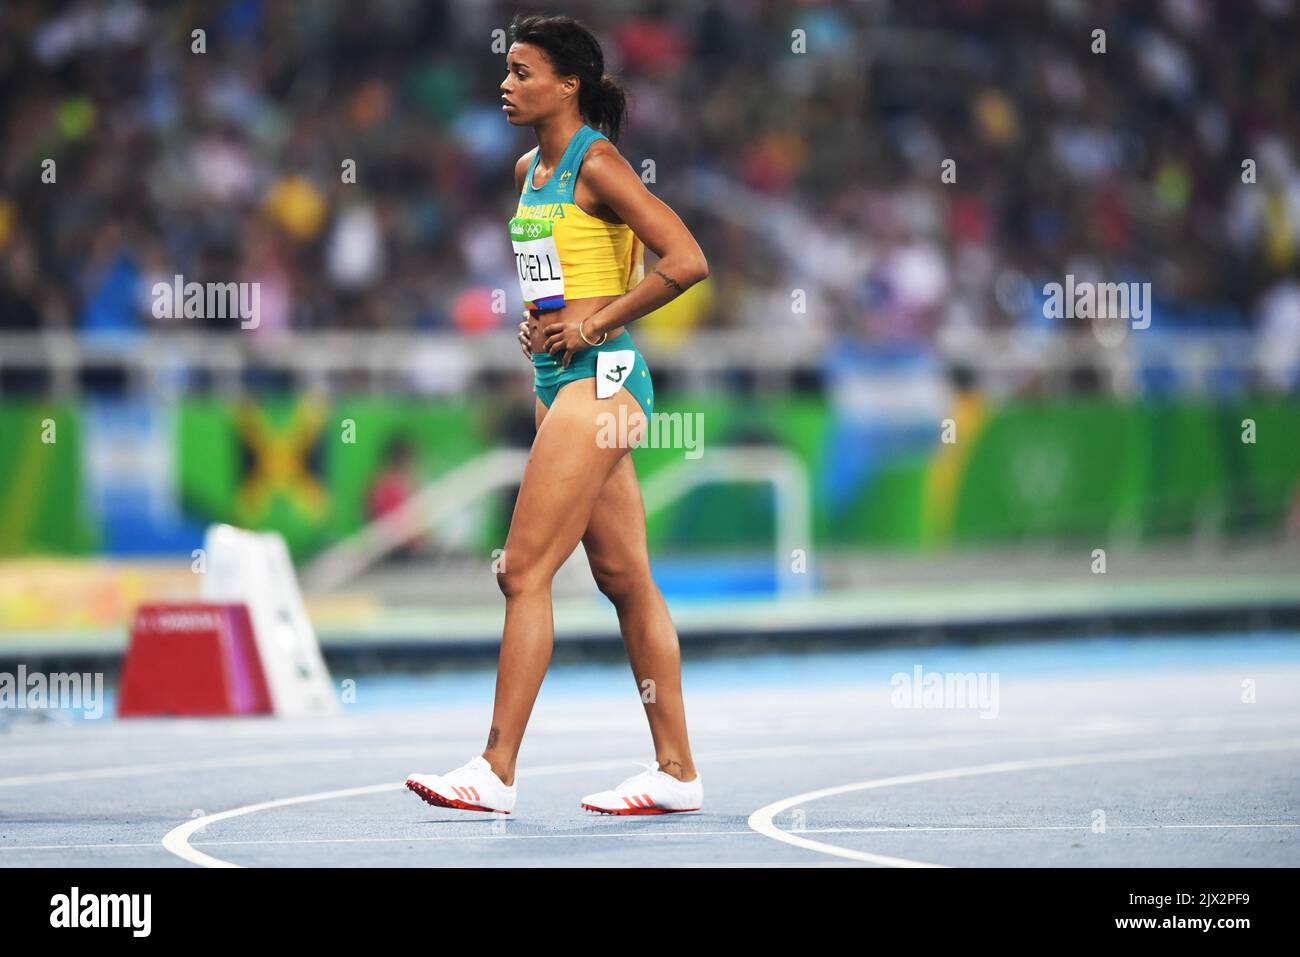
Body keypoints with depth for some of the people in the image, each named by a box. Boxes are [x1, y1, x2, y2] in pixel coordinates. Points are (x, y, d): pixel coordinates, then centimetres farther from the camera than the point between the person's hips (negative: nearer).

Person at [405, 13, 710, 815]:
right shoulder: (531, 170, 14)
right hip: (561, 381, 9)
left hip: (600, 377, -9)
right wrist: (542, 318, 11)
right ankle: (678, 772, 12)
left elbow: (686, 260, -19)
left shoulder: (595, 163, -12)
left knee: (525, 570, -12)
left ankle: (498, 771, -12)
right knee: (625, 575, 9)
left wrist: (594, 324, -15)